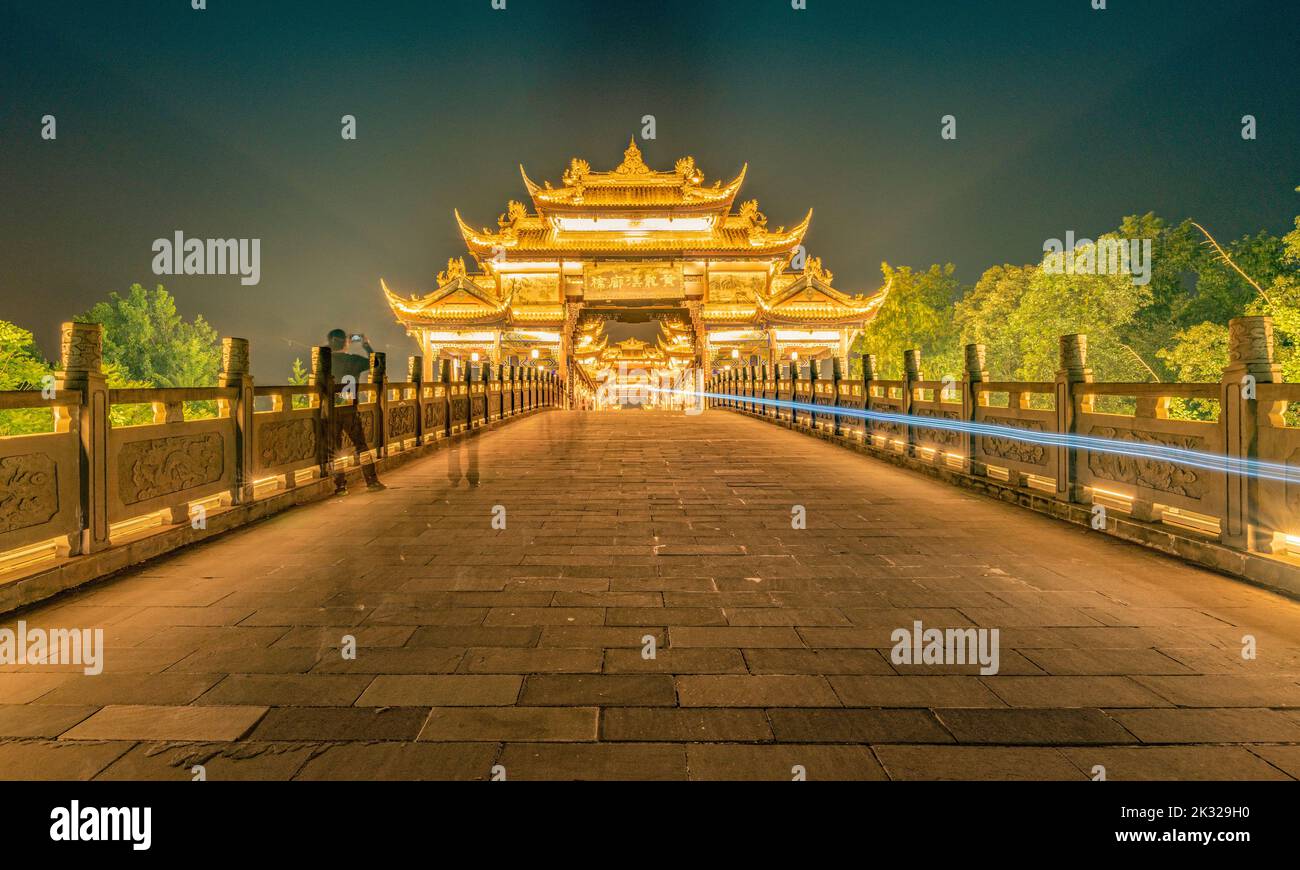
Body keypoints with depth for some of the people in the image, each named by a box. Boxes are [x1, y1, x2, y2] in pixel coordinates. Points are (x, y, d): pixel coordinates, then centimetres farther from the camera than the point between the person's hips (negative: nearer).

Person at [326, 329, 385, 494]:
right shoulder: (354, 360, -3)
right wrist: (367, 345, 22)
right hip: (350, 410, 0)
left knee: (334, 449, 7)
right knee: (361, 446, 9)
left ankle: (340, 487, 8)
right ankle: (372, 481, 9)